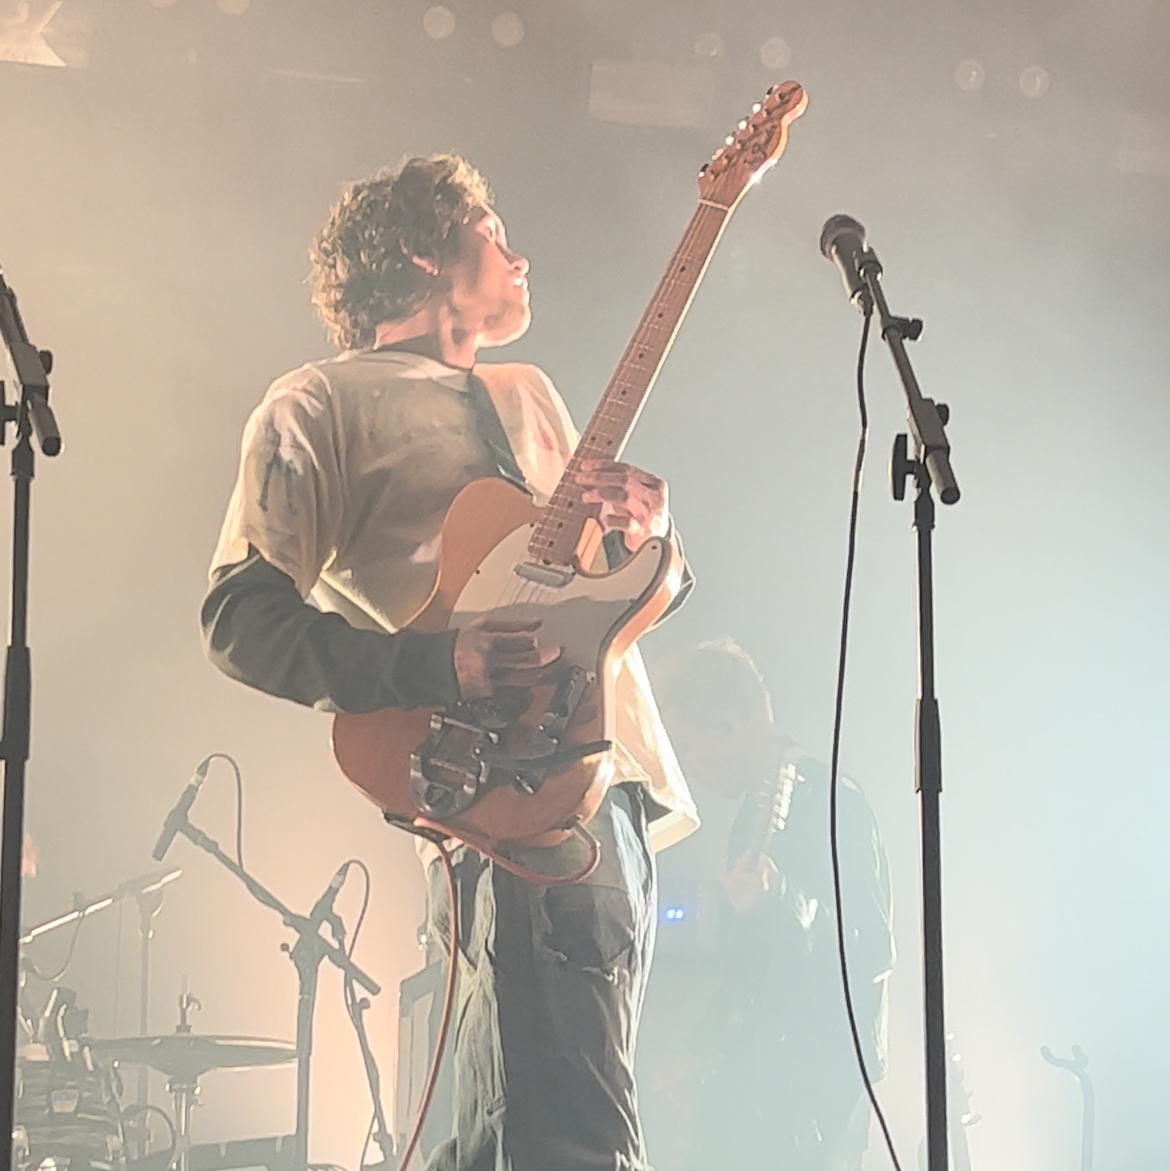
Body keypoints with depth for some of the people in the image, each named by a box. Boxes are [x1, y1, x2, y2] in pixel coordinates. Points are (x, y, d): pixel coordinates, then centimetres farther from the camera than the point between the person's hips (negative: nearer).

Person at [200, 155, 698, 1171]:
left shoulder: (528, 395, 26)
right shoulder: (321, 405, 2)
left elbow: (606, 586, 29)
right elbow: (240, 615, -7)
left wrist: (643, 533, 4)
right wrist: (431, 668, -22)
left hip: (615, 781, 9)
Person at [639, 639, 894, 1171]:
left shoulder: (833, 805, -10)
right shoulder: (752, 808, 16)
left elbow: (872, 952, -18)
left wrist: (779, 904, -31)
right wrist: (707, 1050, 15)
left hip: (813, 1080, -9)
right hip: (749, 1073, 9)